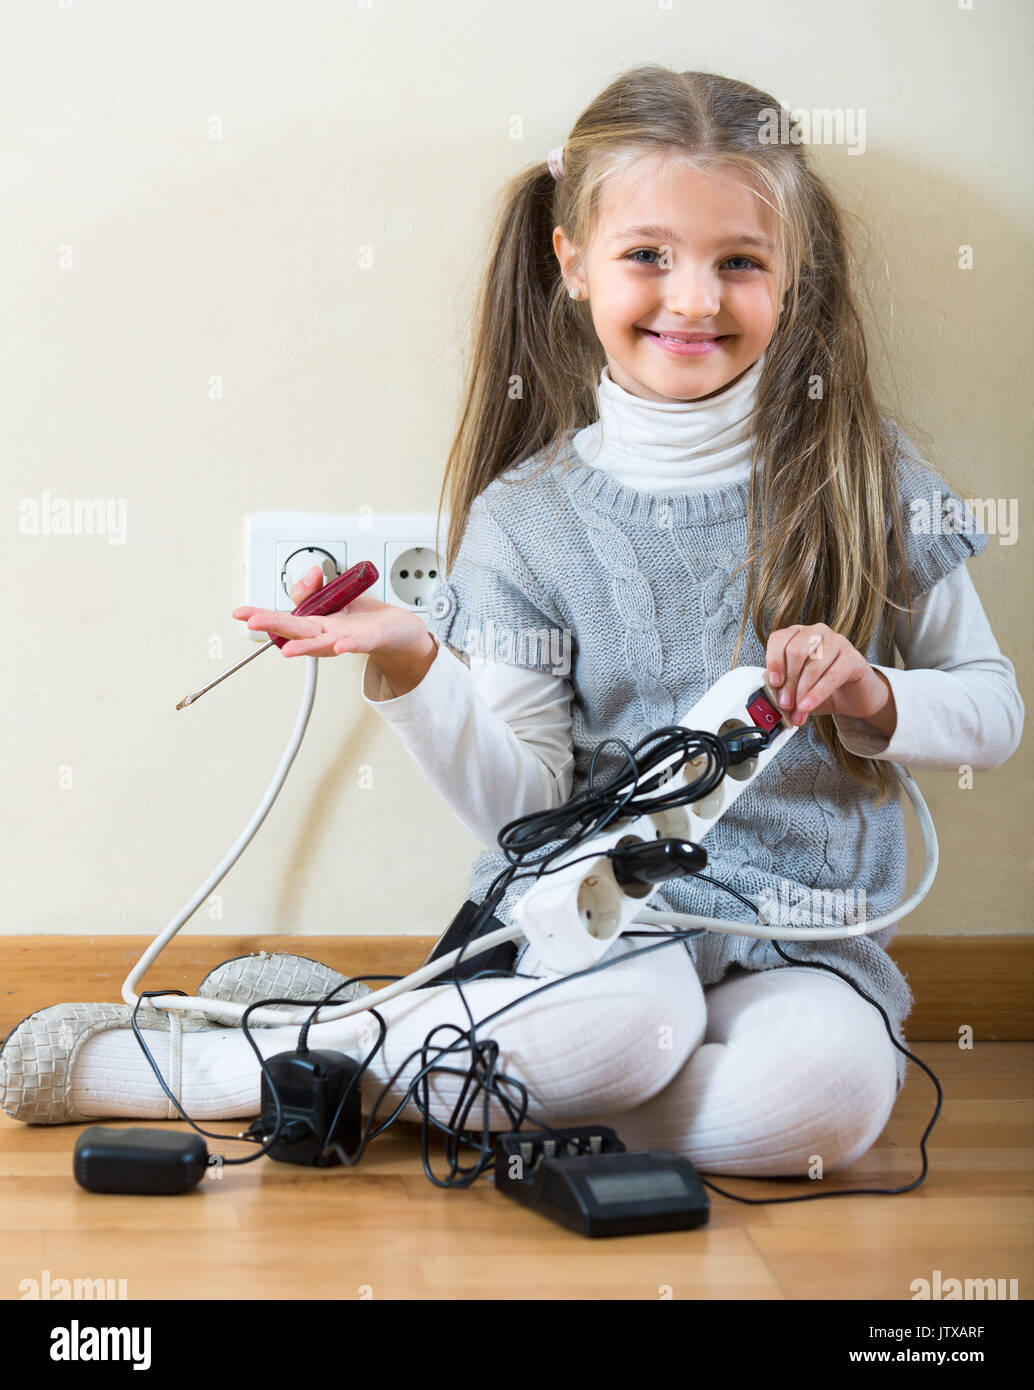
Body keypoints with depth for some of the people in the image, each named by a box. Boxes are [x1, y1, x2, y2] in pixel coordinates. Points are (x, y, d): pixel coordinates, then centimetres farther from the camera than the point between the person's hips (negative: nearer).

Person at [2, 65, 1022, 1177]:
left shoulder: (864, 475, 1)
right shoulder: (525, 519, -1)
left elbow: (994, 709, 8)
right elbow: (523, 803, -3)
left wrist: (875, 699, -12)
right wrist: (412, 670, -19)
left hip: (800, 932, 2)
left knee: (828, 1087, -32)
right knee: (619, 1019, -37)